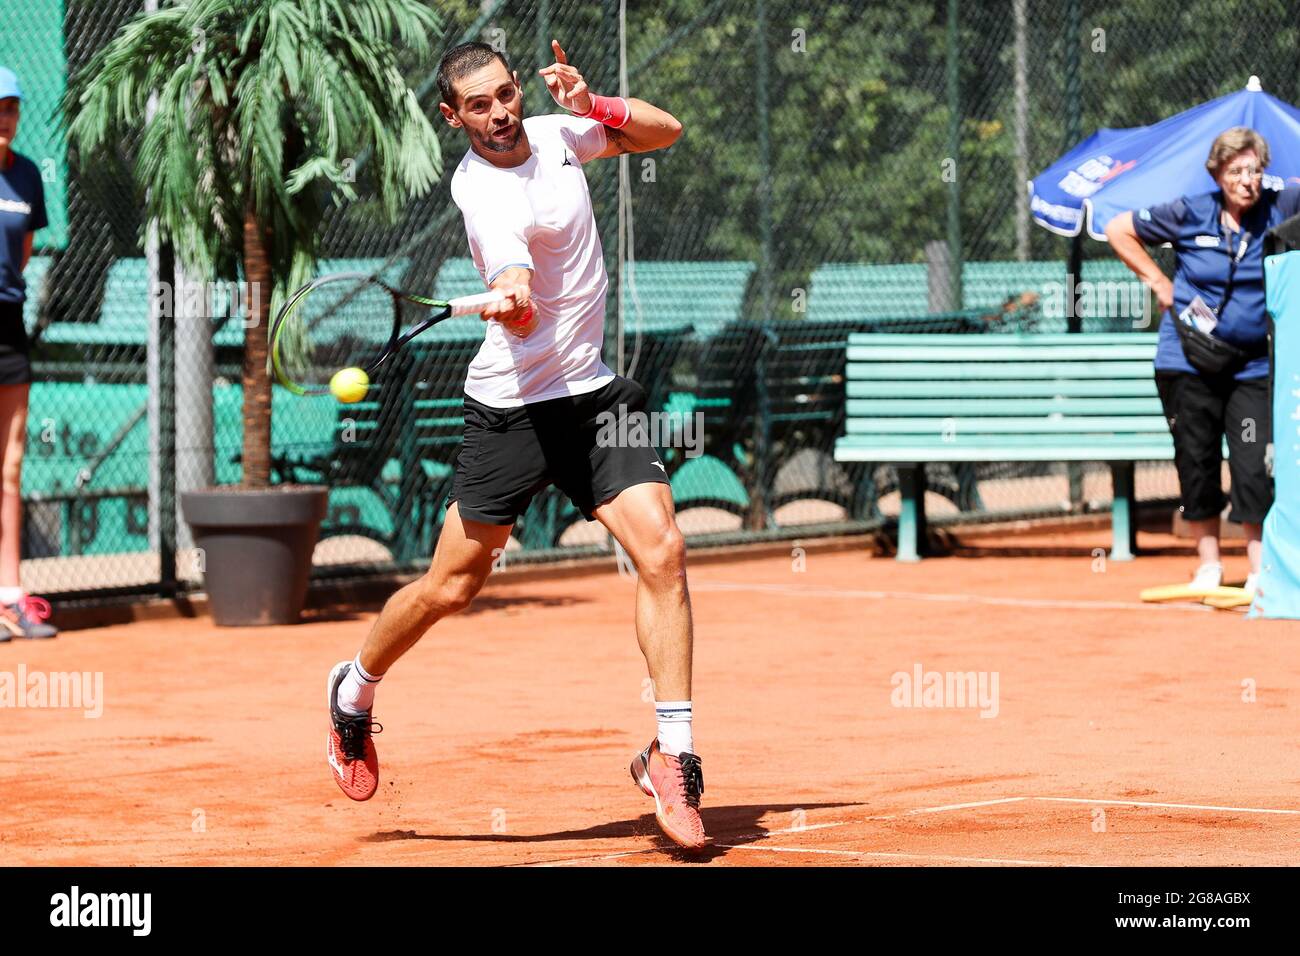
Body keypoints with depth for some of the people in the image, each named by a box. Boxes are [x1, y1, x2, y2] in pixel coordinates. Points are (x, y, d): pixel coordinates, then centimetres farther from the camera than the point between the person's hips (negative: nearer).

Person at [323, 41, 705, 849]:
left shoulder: (554, 133, 3)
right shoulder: (486, 194, -19)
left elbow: (664, 132, 14)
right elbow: (521, 314, -32)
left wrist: (594, 105, -5)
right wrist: (506, 300, -57)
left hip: (596, 392, 5)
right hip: (515, 408, -5)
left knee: (662, 551, -14)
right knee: (452, 588, 2)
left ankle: (672, 755, -11)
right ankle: (355, 692, 32)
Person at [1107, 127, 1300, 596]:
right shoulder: (1189, 214, -5)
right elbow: (1118, 229, 5)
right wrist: (1159, 283, 1)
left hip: (1252, 366, 0)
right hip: (1188, 362, 0)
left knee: (1254, 467, -8)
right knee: (1196, 463, 6)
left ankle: (1260, 570, -1)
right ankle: (1209, 562, 19)